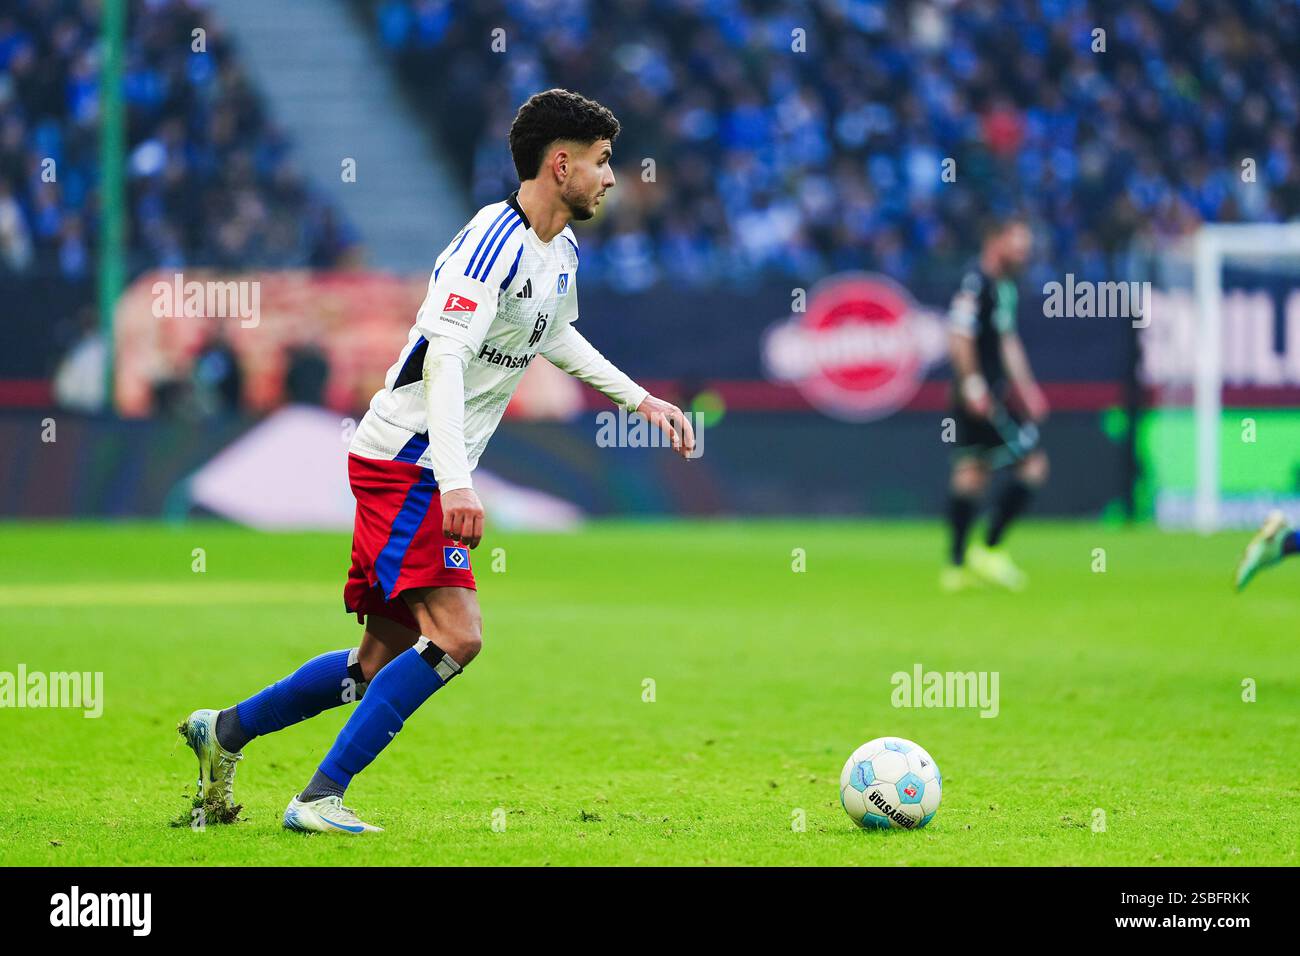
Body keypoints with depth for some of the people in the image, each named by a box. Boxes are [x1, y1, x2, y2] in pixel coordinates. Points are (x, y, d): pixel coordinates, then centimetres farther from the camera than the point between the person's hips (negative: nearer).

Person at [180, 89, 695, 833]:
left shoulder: (561, 251, 11)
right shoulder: (494, 242, -19)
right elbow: (443, 359, -28)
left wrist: (639, 397, 30)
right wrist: (455, 483, -37)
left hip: (434, 471, 10)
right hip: (406, 460, -10)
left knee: (385, 663, 11)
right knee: (456, 636, -20)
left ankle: (225, 730, 26)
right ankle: (322, 797, -17)